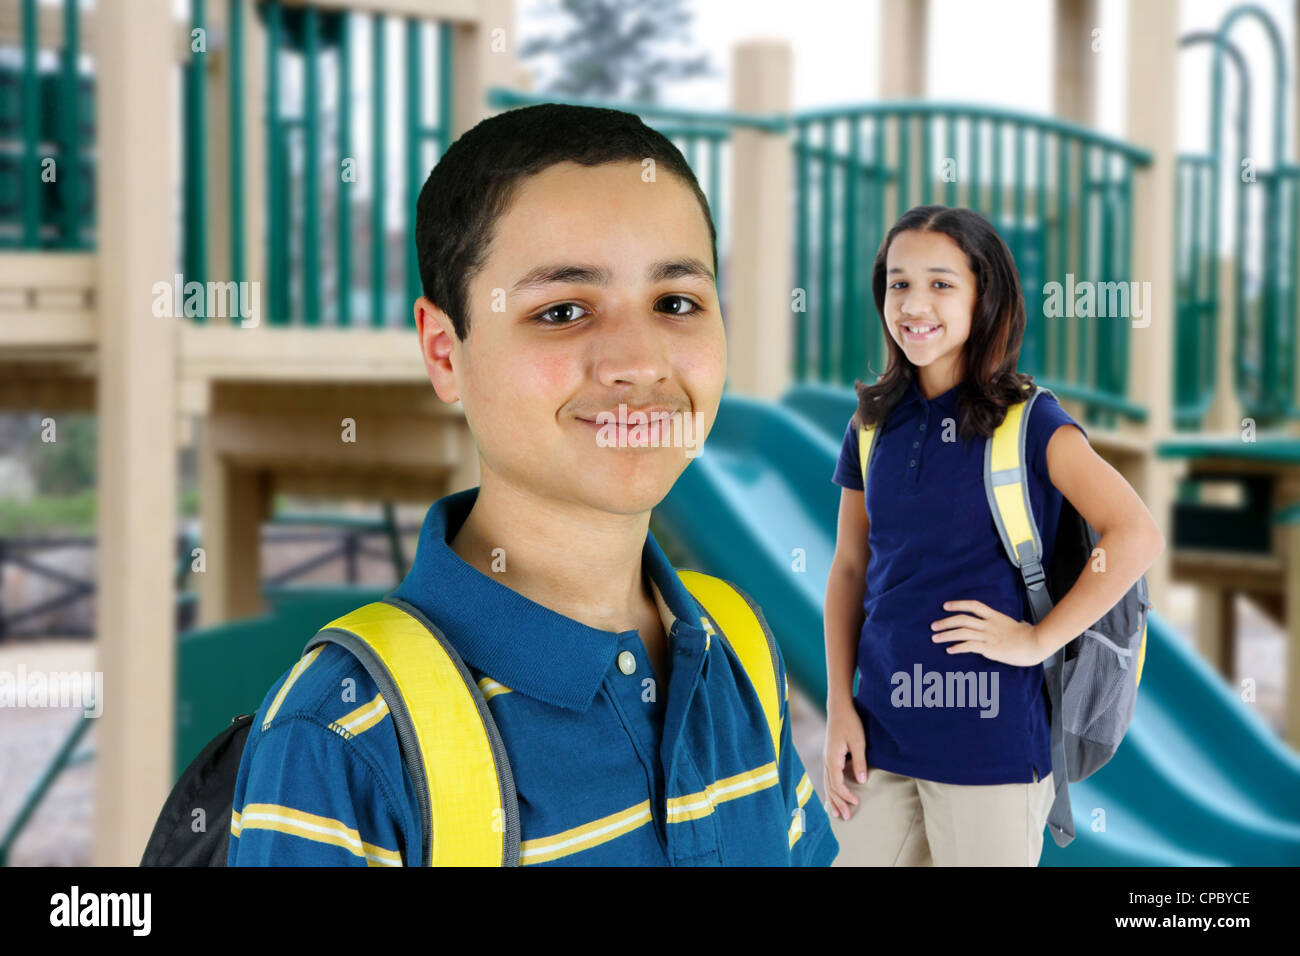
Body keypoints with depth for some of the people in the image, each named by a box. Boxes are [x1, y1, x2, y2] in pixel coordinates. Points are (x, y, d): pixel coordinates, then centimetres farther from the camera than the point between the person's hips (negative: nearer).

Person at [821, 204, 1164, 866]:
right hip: (879, 730, 5)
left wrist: (1038, 639, -14)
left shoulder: (1027, 421, -8)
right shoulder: (874, 426, 7)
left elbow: (1137, 536, -17)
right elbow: (849, 570, 11)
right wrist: (839, 707, 4)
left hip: (988, 737, -4)